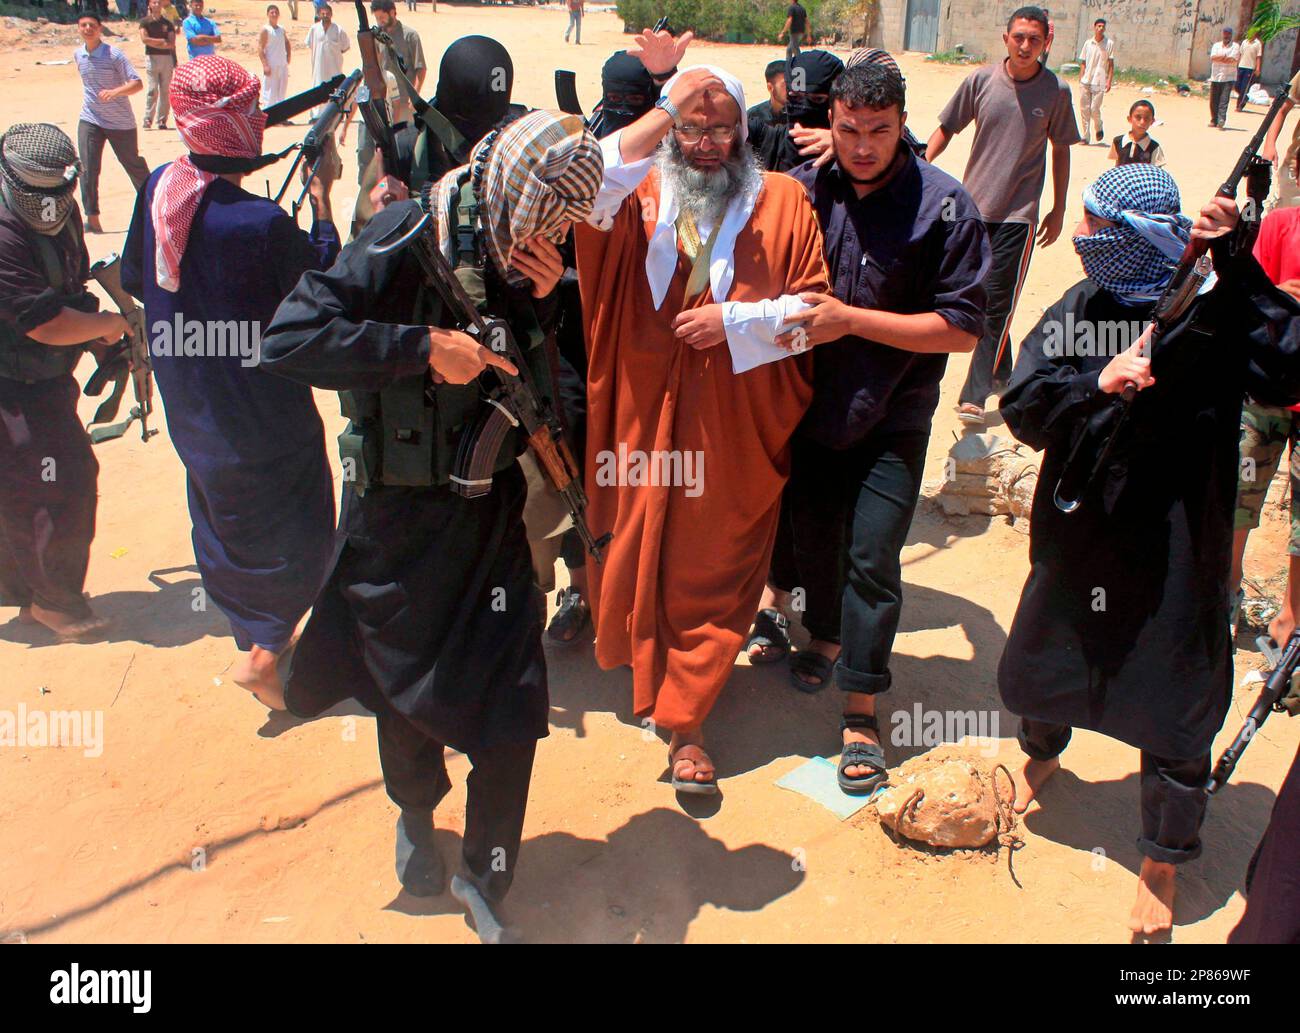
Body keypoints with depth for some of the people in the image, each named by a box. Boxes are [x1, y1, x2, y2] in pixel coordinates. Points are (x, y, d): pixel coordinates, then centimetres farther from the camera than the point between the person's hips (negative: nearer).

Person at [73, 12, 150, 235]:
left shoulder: (114, 55, -13)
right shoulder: (78, 54, 4)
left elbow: (137, 83, -21)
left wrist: (115, 92, -36)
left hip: (120, 121, -4)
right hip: (89, 120, 4)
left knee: (133, 164, 9)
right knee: (88, 170, -7)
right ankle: (92, 219, -2)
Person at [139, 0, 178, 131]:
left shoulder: (167, 23, 13)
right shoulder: (145, 22, 5)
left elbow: (172, 44, 4)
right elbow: (144, 39, -9)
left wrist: (154, 43, -4)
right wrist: (162, 41, -5)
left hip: (167, 57, 3)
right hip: (152, 57, -3)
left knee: (165, 90, 0)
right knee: (152, 90, -10)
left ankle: (162, 120, 3)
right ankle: (147, 119, -8)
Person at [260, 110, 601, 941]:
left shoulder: (527, 256, 0)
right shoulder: (412, 235, -17)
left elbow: (550, 384, 5)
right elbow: (291, 337, -26)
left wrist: (544, 304, -12)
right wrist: (425, 346, -28)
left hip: (493, 510, 4)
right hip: (401, 519, -3)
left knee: (514, 698, 1)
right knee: (407, 687, 17)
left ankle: (486, 879, 22)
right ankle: (417, 816, 48)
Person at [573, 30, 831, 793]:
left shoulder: (783, 201, 1)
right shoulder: (642, 192, 3)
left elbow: (816, 305, -1)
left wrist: (738, 320, -15)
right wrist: (665, 104, -24)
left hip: (737, 429, -1)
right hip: (646, 416, 2)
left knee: (712, 573, 4)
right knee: (643, 552, 15)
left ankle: (685, 721, 17)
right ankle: (648, 667, 43)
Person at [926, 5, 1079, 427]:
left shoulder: (1056, 91, -2)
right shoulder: (980, 81, -1)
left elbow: (1061, 150, 8)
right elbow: (945, 130, 8)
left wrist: (1059, 209, 9)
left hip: (1018, 213, -3)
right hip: (973, 205, 3)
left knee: (996, 304, -9)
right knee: (980, 296, 13)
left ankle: (975, 394, -8)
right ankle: (1000, 373, 32)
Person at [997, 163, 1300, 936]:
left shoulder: (1215, 307, -10)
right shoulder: (1079, 309, 0)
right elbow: (1022, 408, -6)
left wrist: (1237, 263, -28)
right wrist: (1098, 383, -23)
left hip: (1177, 550, -4)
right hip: (1078, 535, 4)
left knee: (1175, 711, 6)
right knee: (1037, 668, 21)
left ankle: (1164, 862, 31)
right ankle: (1043, 756, 57)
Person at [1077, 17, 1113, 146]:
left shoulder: (1109, 43, 1)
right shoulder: (1088, 43, 9)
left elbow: (1111, 64, 1)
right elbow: (1083, 63, 13)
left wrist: (1109, 81, -7)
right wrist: (1080, 80, 7)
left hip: (1099, 82, -3)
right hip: (1085, 82, 3)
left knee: (1094, 109, -9)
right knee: (1084, 109, 1)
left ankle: (1099, 128, 19)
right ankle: (1086, 137, 9)